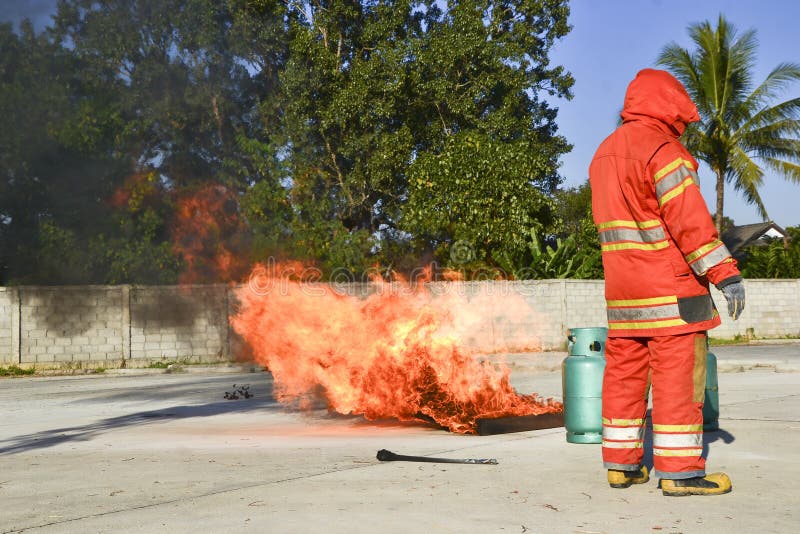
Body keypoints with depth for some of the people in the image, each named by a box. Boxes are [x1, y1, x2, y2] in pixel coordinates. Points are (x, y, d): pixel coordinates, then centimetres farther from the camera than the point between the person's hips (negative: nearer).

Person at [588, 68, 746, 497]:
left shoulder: (604, 153, 16)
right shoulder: (661, 148, -12)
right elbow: (689, 218, -19)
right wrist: (725, 273, -19)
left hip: (621, 285, 8)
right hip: (669, 283, -8)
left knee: (624, 370, 10)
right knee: (678, 373, -5)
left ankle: (621, 463, 15)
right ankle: (680, 471, -4)